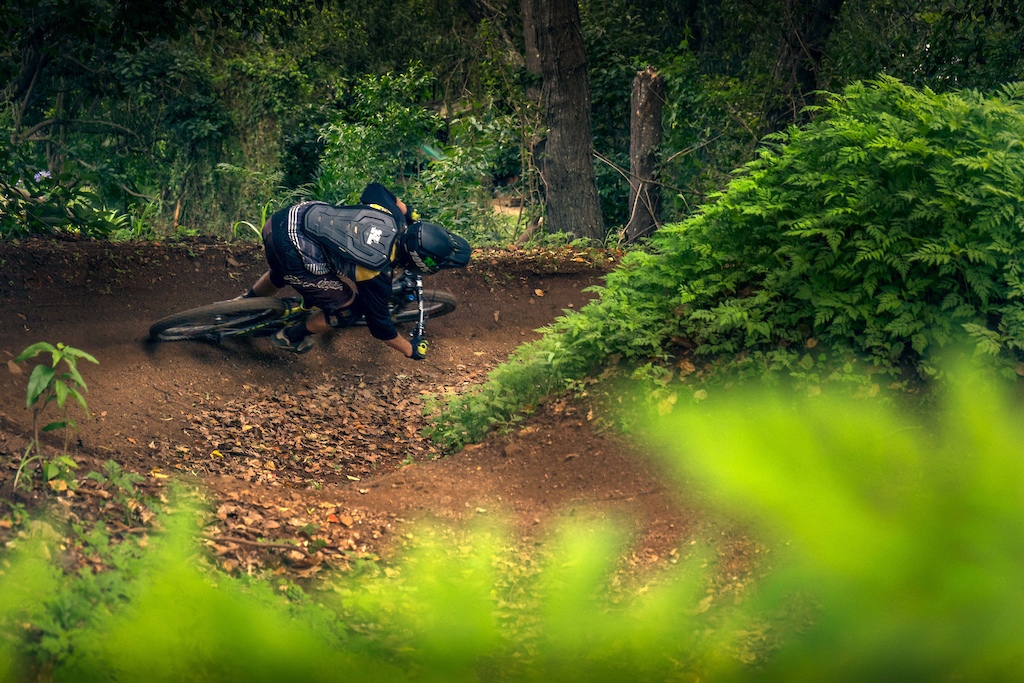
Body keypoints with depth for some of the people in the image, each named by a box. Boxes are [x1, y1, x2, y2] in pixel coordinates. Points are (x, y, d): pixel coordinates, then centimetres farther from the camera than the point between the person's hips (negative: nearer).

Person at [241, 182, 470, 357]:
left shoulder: (391, 215, -2)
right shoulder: (378, 275, -16)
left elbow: (374, 188, 20)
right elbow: (380, 325, -3)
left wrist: (409, 213, 27)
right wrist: (412, 350, 11)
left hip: (289, 218, 8)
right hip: (291, 253, -8)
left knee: (282, 274, 40)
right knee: (350, 308, 4)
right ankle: (291, 338, 23)